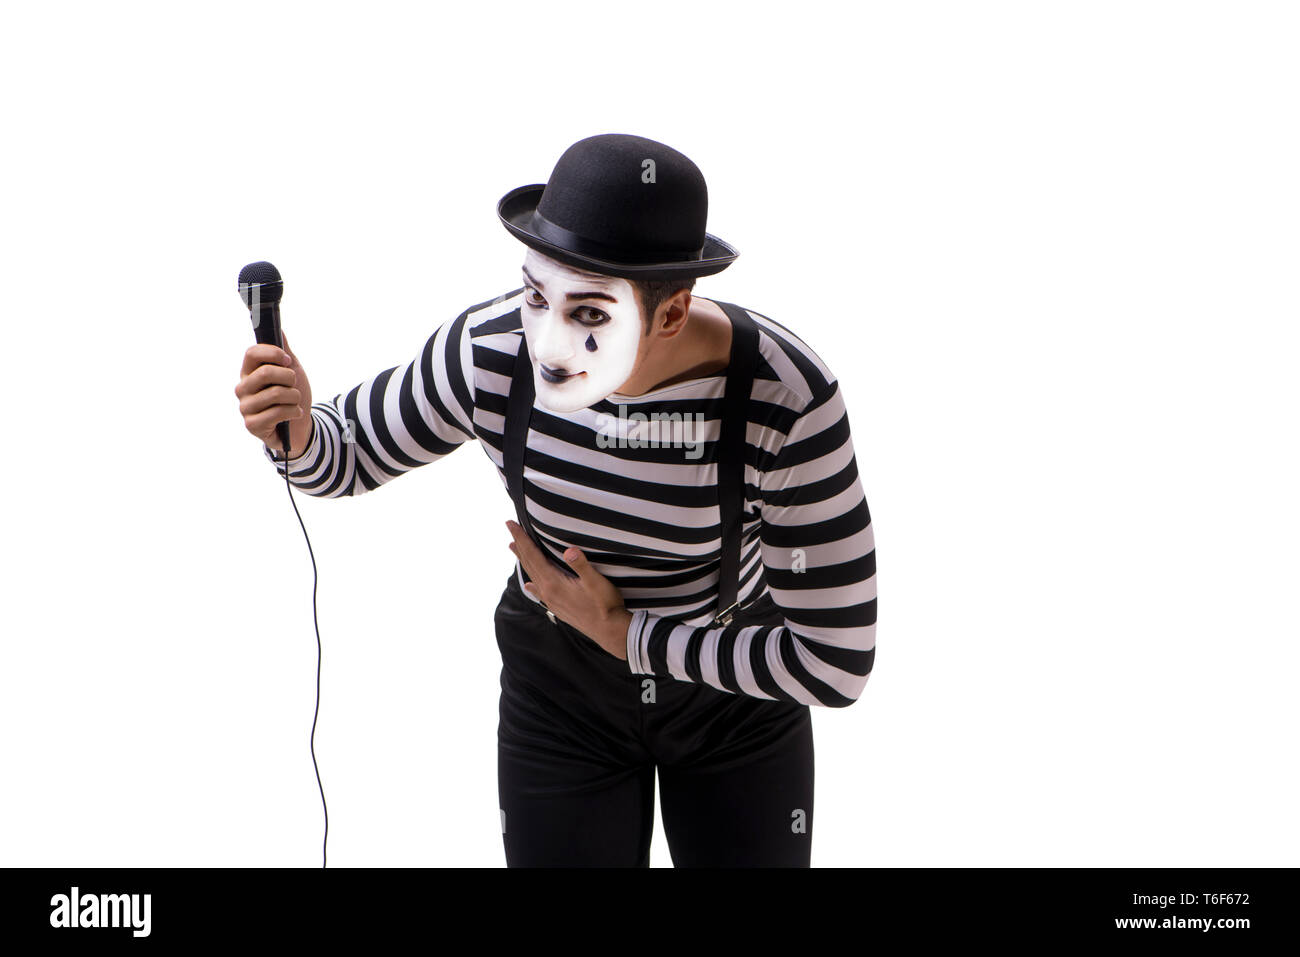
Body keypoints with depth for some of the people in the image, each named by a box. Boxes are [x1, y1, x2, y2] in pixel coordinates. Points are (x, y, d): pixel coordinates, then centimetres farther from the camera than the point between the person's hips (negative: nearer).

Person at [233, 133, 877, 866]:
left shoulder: (786, 401, -33)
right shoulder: (491, 353, -26)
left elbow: (834, 663, -27)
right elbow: (349, 454, -6)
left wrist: (623, 634, -23)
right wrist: (294, 428, -30)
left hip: (741, 692, -1)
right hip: (560, 695, 1)